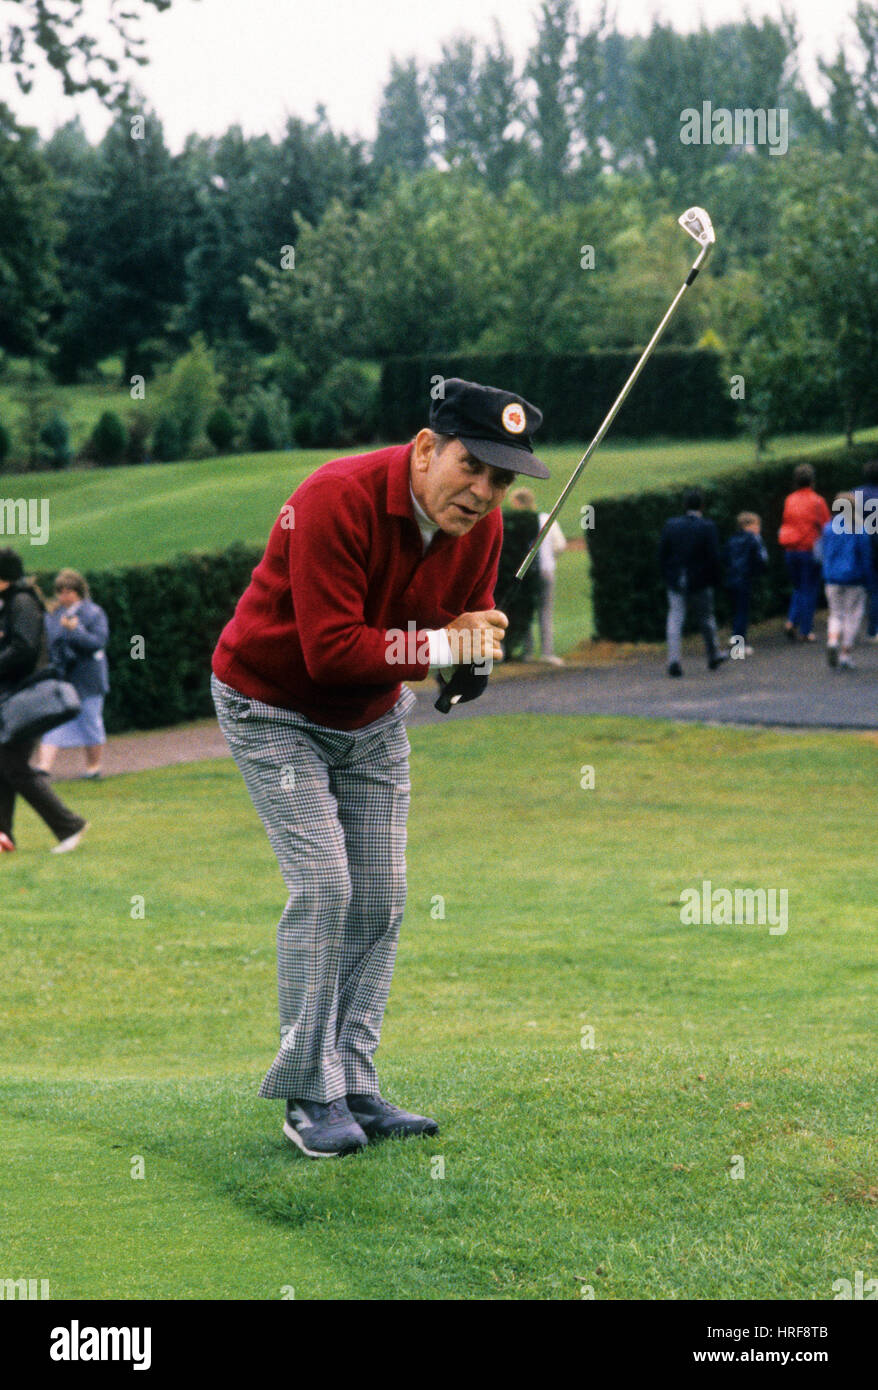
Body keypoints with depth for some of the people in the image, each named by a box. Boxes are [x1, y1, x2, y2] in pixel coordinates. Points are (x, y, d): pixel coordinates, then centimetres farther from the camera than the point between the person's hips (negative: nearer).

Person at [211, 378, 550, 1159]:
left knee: (380, 898, 2)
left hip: (374, 718, 7)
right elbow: (330, 649, -35)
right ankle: (310, 1096, -8)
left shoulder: (480, 525, -10)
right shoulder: (336, 502, -32)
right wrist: (442, 646, -32)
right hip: (274, 711, -7)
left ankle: (354, 1086, 9)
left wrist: (475, 657, -22)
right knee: (323, 885, -15)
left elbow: (469, 628, 2)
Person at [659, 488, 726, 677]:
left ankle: (673, 660, -13)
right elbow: (714, 557, -12)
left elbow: (662, 554, 0)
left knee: (675, 619, 0)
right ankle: (714, 656, 30)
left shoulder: (670, 525, -2)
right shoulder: (708, 527, -11)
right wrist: (714, 579, -1)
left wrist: (667, 577, 9)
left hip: (676, 582, 1)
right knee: (706, 618, 15)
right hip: (700, 582, -1)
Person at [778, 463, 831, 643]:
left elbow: (784, 524, 8)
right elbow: (826, 527, -6)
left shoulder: (789, 501, 3)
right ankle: (805, 631, 3)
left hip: (791, 552, 4)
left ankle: (791, 622, 0)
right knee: (809, 591, 4)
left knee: (798, 589, 19)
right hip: (810, 550, -4)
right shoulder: (817, 501, -9)